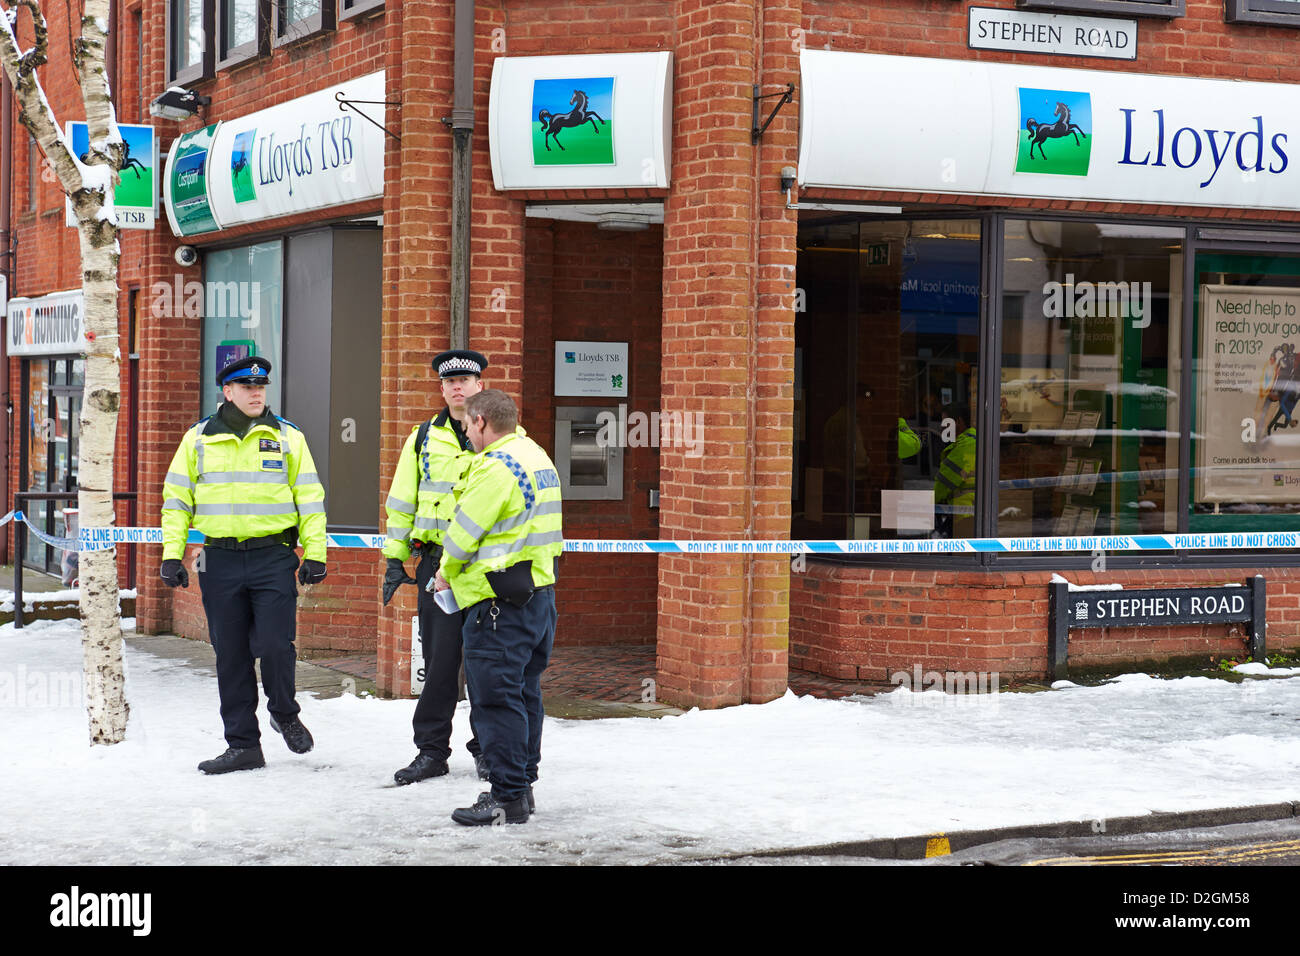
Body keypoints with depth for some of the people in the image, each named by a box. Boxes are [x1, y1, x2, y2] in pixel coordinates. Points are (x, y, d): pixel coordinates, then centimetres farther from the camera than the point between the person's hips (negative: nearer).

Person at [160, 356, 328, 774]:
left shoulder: (287, 437, 6)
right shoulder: (198, 439, 8)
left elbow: (310, 499, 6)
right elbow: (176, 499, 10)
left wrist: (315, 554, -1)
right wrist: (172, 554, 2)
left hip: (273, 556, -2)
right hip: (220, 560, 2)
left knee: (274, 646, -9)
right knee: (231, 655, 4)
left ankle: (285, 715, 19)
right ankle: (242, 744, 13)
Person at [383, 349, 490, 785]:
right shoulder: (423, 438, 10)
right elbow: (401, 503, 13)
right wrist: (395, 560, 8)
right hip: (438, 562, 1)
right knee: (438, 659, 2)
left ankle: (486, 748, 15)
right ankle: (431, 750, 10)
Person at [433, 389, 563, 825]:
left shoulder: (496, 466, -16)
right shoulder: (538, 458, 15)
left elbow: (464, 529, -13)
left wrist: (447, 572, 5)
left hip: (500, 603, -10)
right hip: (540, 591, 10)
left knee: (496, 696, -6)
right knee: (524, 693, 16)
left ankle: (508, 798, -6)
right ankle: (522, 785, 24)